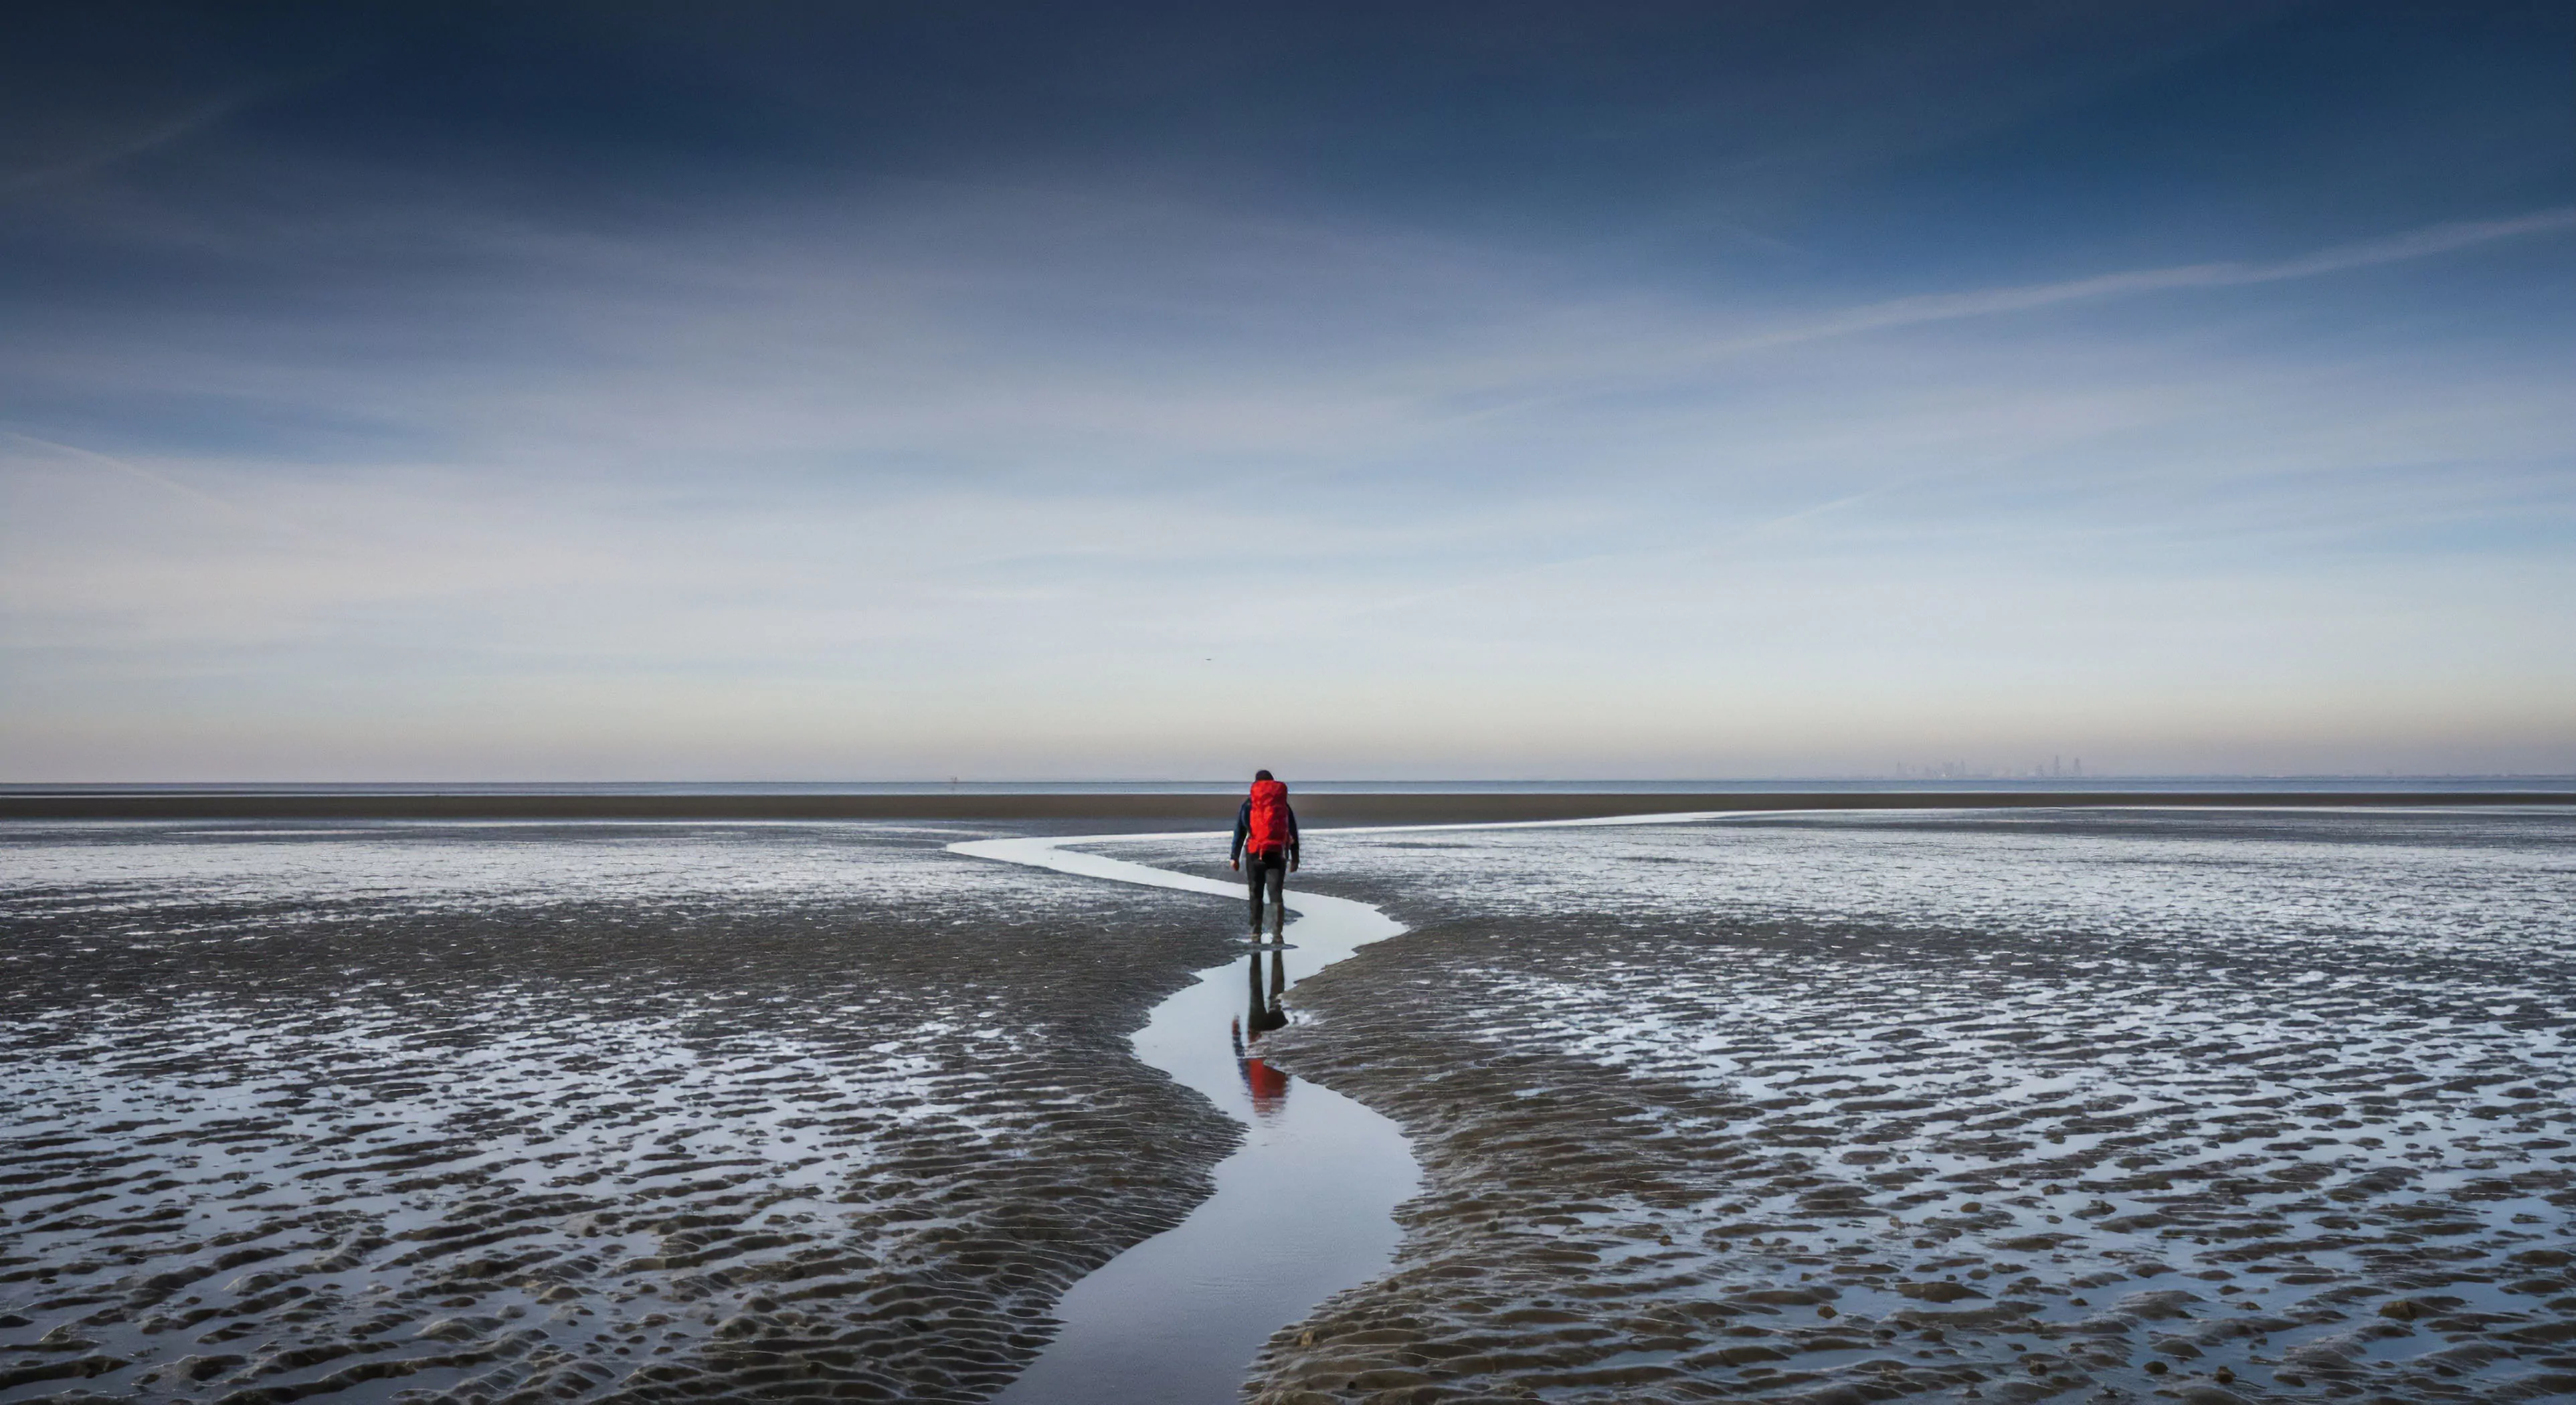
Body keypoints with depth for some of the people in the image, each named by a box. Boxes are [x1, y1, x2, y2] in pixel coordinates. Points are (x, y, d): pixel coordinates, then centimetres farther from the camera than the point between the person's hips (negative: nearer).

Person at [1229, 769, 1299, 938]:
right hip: (1278, 855, 1)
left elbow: (1240, 831, 0)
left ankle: (1256, 934, 11)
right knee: (1276, 894, 2)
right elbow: (1293, 834, 12)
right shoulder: (1284, 804, 10)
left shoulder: (1249, 804, 4)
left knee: (1256, 895, 10)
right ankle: (1277, 934, -11)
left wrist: (1234, 857, 3)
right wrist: (1295, 859, 18)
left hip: (1255, 854, -1)